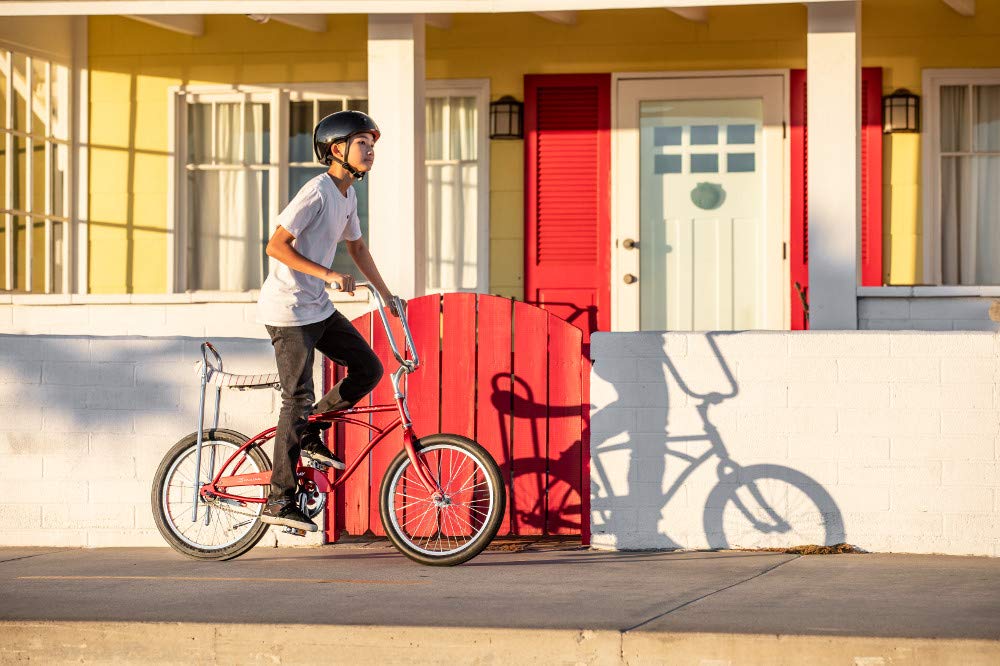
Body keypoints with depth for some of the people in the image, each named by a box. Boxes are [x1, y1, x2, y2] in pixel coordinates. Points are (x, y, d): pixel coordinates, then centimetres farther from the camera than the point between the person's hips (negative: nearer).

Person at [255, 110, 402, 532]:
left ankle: (309, 433, 18)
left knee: (368, 369, 4)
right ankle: (280, 500, -4)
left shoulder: (347, 196, 10)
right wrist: (328, 275, -28)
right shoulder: (317, 193, -18)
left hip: (318, 308, 9)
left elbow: (357, 247, 26)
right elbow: (276, 246, -23)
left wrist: (385, 294, 29)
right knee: (298, 398, -8)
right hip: (289, 309, -9)